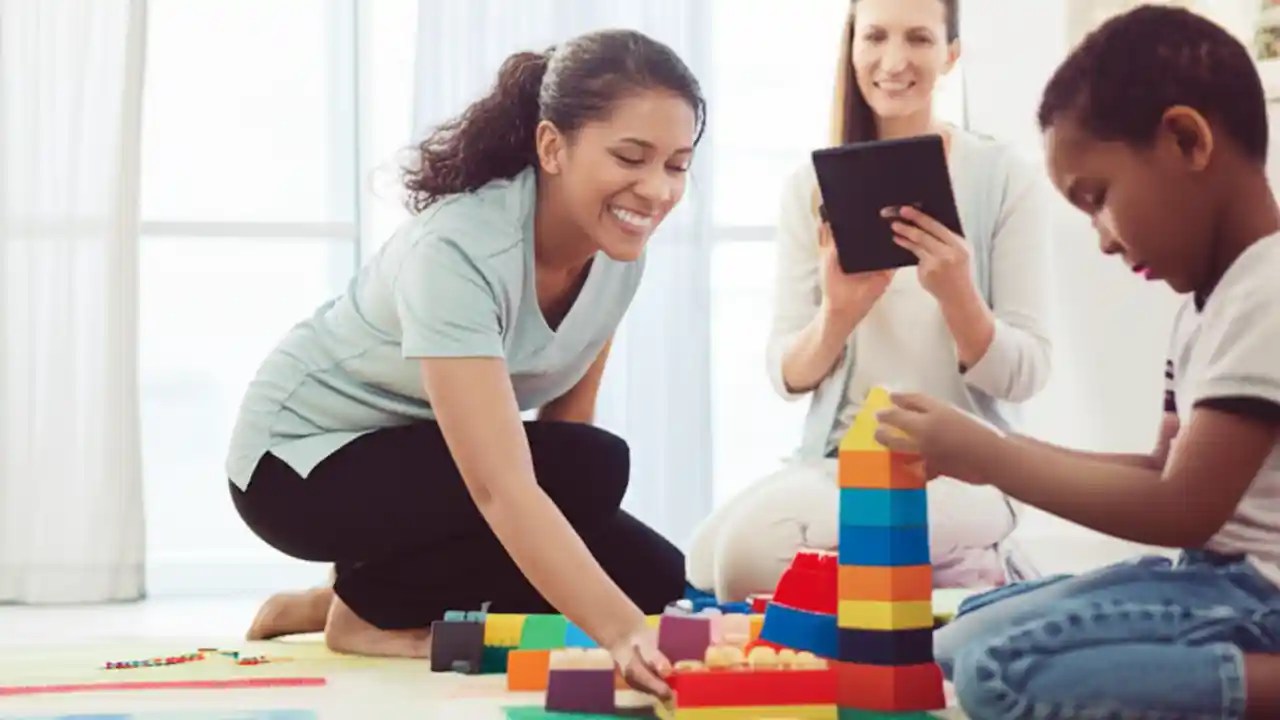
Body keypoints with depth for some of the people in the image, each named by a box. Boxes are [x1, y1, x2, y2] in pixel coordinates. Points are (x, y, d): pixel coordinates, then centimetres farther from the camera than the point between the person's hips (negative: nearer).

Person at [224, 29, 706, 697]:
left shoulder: (619, 246, -12)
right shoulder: (457, 251, -34)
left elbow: (567, 416, 1)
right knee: (590, 468, -29)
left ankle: (383, 579, 9)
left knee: (660, 587, -6)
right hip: (303, 457, -8)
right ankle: (367, 607, -7)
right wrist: (622, 633, -55)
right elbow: (501, 488, -43)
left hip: (422, 456, 8)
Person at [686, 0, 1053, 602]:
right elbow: (786, 376, 3)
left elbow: (1024, 377, -5)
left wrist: (958, 296, -25)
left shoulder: (1006, 179, -2)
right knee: (709, 558, -26)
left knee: (752, 549, -30)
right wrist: (837, 315, -19)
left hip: (957, 468, -4)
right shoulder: (811, 188, 7)